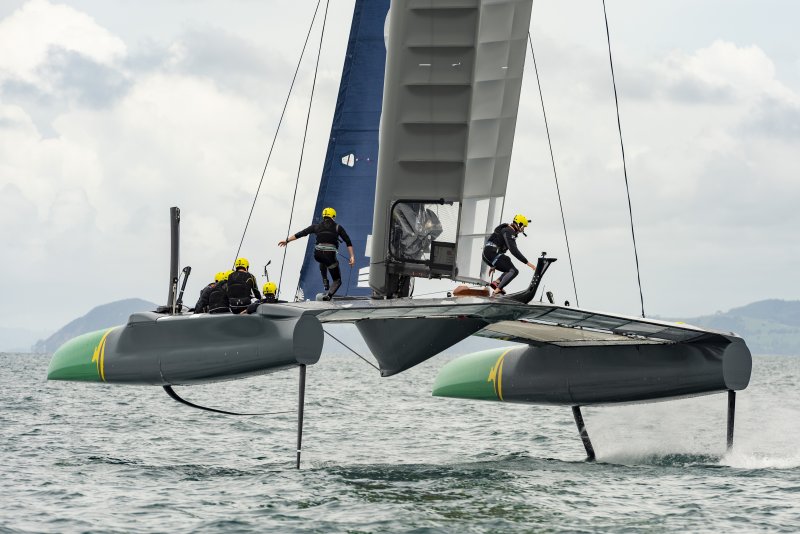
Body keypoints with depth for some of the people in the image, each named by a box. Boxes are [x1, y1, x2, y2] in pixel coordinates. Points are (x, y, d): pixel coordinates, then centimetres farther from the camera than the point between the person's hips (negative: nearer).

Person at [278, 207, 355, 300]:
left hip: (318, 254, 3)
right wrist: (352, 256, 3)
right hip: (330, 254, -2)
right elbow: (348, 241, 5)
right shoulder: (337, 227, 13)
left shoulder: (317, 227, 16)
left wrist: (287, 240, 29)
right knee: (337, 281, 12)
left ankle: (325, 281, 33)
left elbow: (301, 233, 20)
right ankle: (328, 295, -15)